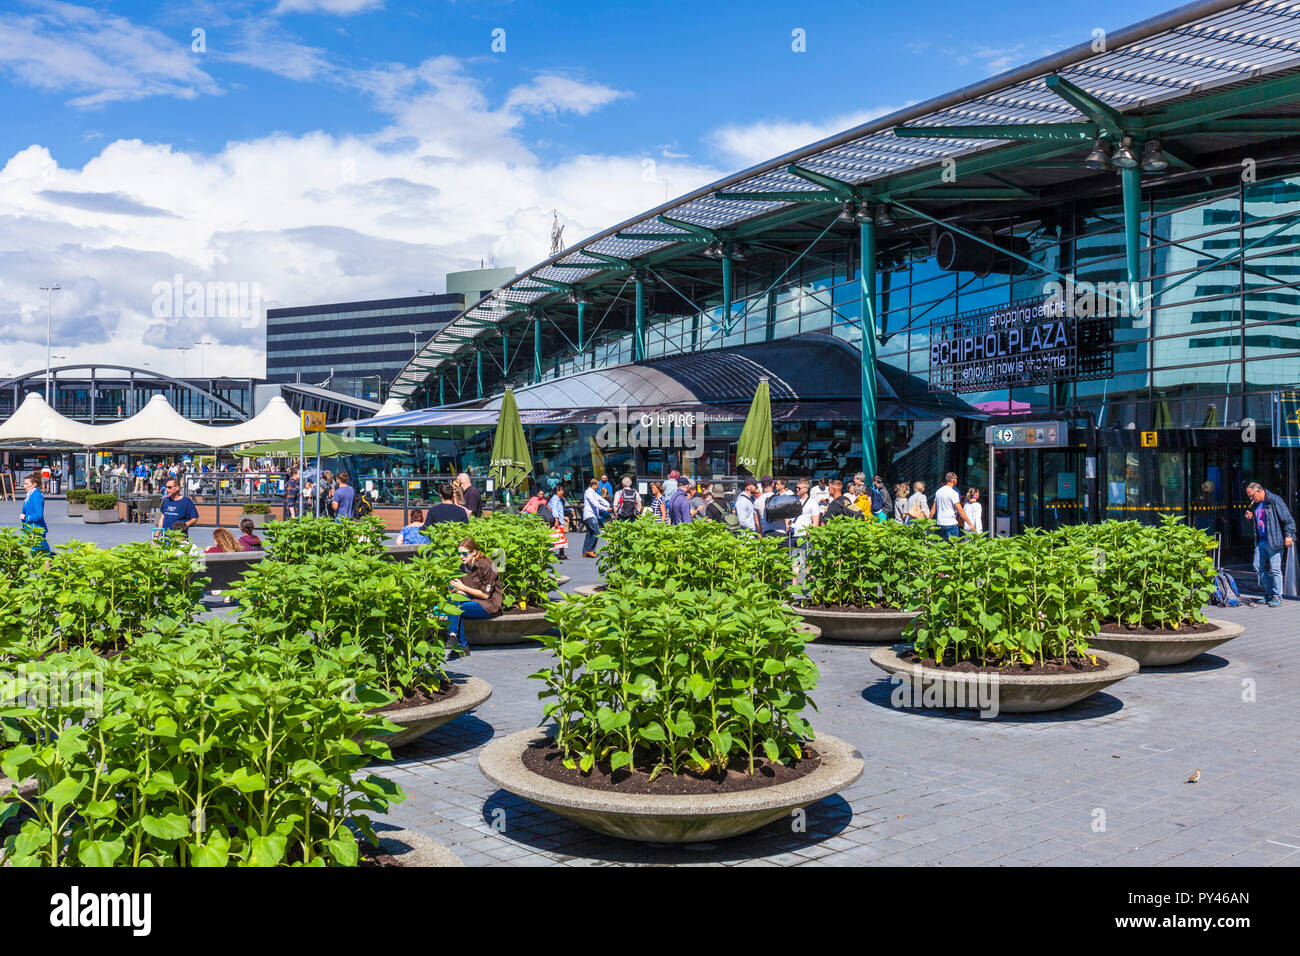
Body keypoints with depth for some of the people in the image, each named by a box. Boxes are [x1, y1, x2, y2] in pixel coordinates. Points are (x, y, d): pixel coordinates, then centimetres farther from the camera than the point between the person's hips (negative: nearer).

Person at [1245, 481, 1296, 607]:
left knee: (1275, 569, -5)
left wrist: (1288, 535, -16)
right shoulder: (1255, 505, 15)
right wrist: (1250, 518, 6)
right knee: (1259, 567, 8)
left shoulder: (1274, 501, -8)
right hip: (1260, 541, 8)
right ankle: (1269, 595, 20)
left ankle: (1277, 598, 3)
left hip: (1274, 541, -8)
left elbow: (1288, 519, -10)